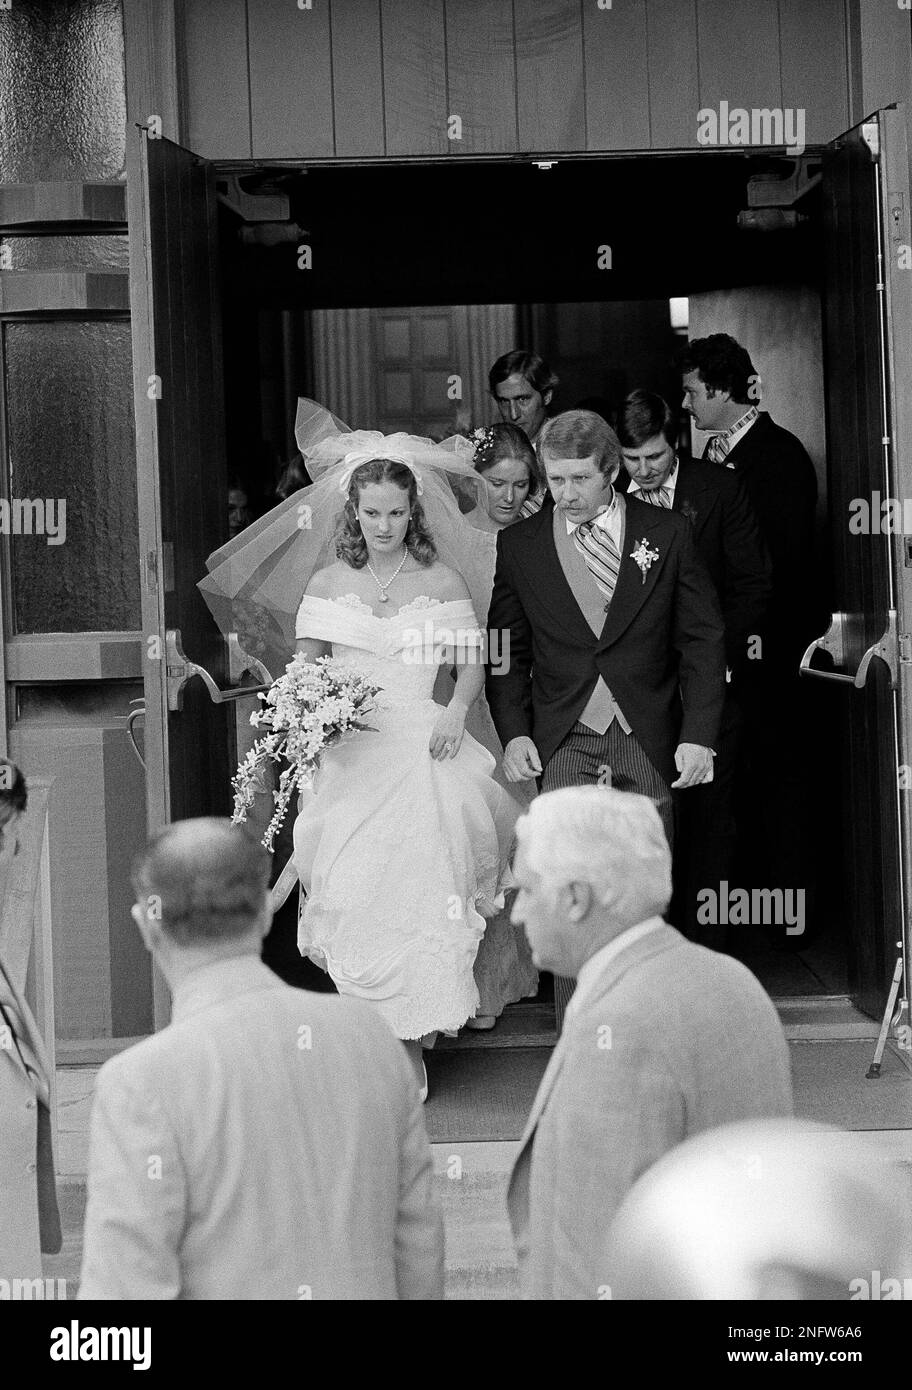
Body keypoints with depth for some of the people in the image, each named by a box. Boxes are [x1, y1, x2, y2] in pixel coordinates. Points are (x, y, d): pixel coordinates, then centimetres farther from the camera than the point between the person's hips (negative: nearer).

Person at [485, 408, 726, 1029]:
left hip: (649, 744, 0)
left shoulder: (667, 534, 3)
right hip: (564, 744, 0)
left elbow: (703, 640, 4)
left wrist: (699, 736, -4)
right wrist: (514, 732, -2)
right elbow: (507, 651, 11)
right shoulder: (520, 545, 5)